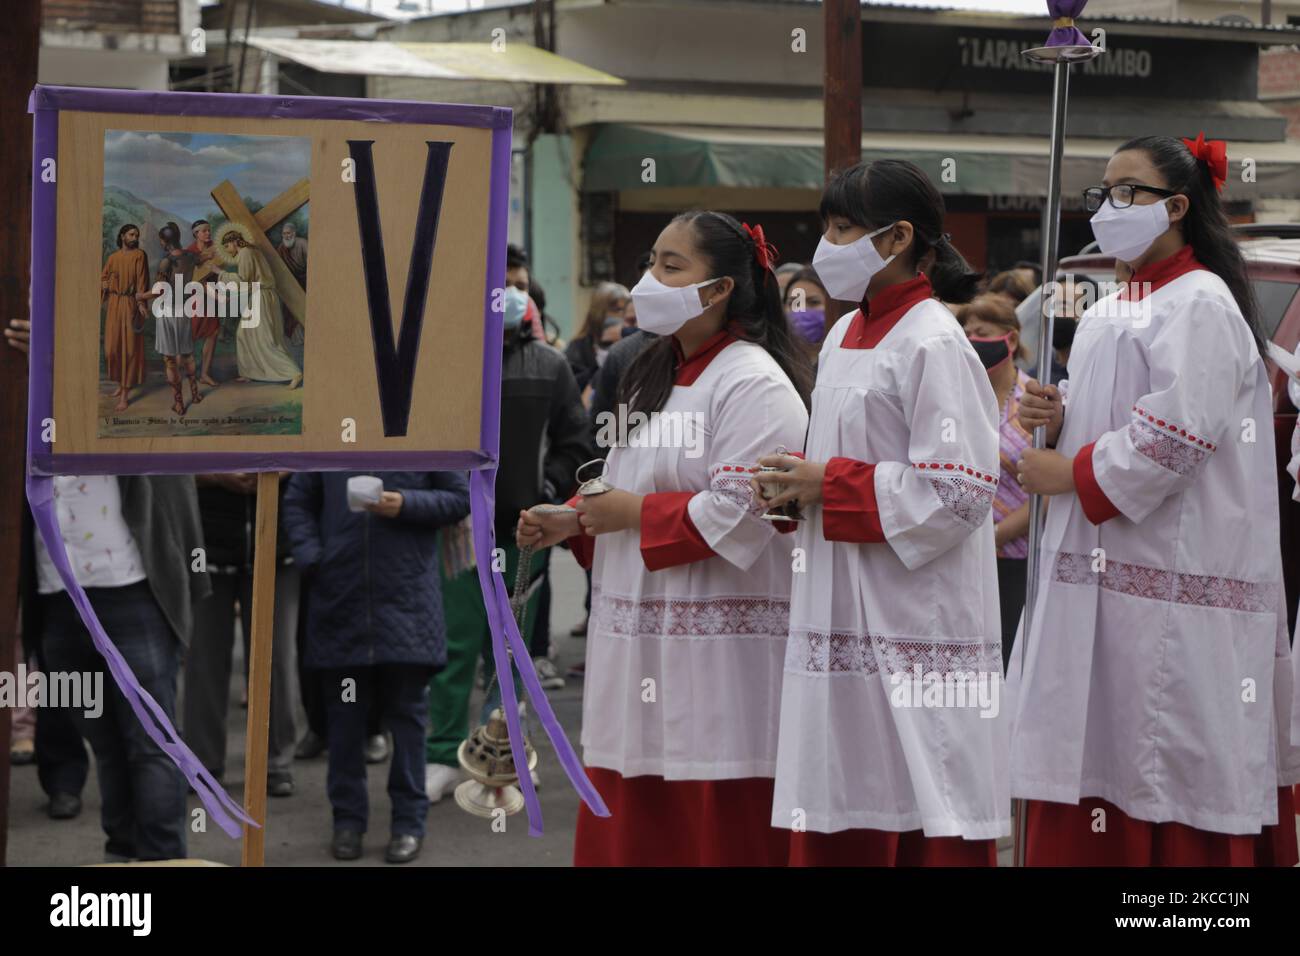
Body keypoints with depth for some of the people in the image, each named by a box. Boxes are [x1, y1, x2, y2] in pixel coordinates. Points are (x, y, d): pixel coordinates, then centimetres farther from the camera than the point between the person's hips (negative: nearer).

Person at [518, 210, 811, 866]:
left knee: (713, 829, -5)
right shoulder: (655, 376, 19)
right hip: (639, 641, 9)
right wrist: (572, 523, 8)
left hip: (717, 657, -9)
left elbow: (741, 514, -21)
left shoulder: (754, 385, -11)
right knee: (631, 826, 9)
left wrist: (636, 513, -13)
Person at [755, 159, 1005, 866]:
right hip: (840, 622, 9)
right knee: (836, 831, 11)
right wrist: (801, 484, 4)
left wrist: (829, 484, -14)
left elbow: (960, 490, -19)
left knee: (928, 831, -3)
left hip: (914, 631, -9)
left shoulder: (933, 345, -12)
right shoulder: (844, 337, 14)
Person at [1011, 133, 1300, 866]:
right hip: (1103, 573, 9)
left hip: (1174, 584, -9)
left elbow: (1172, 441, -18)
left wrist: (1071, 474, -10)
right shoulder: (1110, 314, 18)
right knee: (1095, 768, 6)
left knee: (1167, 788, -7)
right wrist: (1057, 420, 3)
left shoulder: (1200, 305, -9)